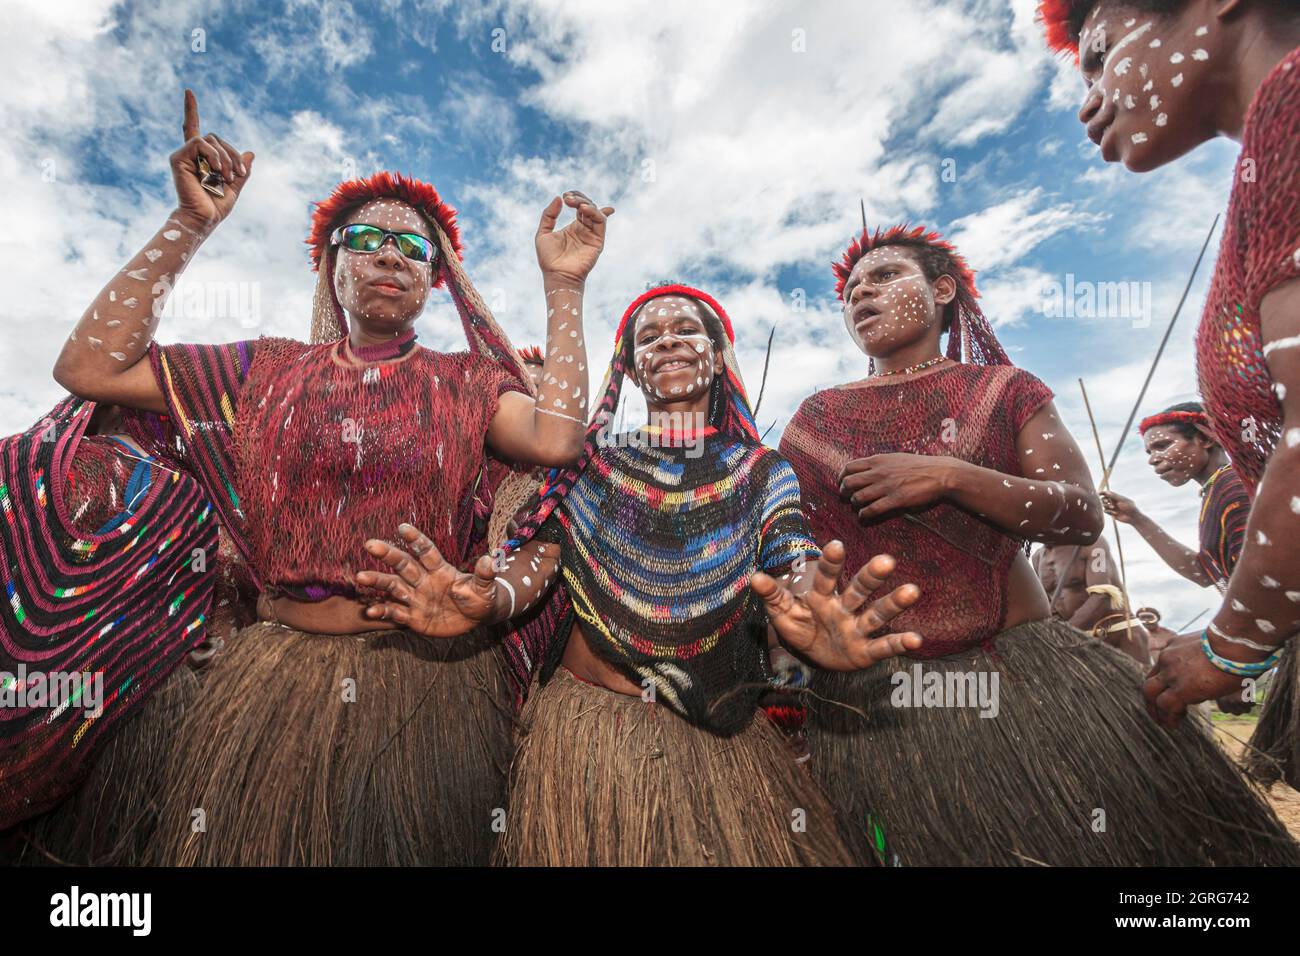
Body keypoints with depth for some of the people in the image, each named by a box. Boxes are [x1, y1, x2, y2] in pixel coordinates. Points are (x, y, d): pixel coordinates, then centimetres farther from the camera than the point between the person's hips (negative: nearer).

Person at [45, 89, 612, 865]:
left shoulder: (465, 383, 0)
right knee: (244, 842, 14)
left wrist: (564, 288, -14)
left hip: (428, 677, -1)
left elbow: (557, 440, -17)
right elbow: (89, 367, -2)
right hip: (275, 673, 2)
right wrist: (190, 226, -6)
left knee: (406, 843, 11)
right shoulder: (270, 370, 6)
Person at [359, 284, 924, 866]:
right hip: (586, 723, 0)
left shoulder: (761, 473, 0)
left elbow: (796, 568, -14)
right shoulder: (592, 464, 2)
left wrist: (812, 612, -39)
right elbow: (540, 554, -8)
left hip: (718, 733, 1)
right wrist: (489, 599, -31)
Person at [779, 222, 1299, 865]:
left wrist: (947, 476, -19)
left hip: (1018, 664, 0)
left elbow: (1083, 514, -6)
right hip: (868, 691, 1)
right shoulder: (818, 416, 6)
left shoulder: (1002, 389, 5)